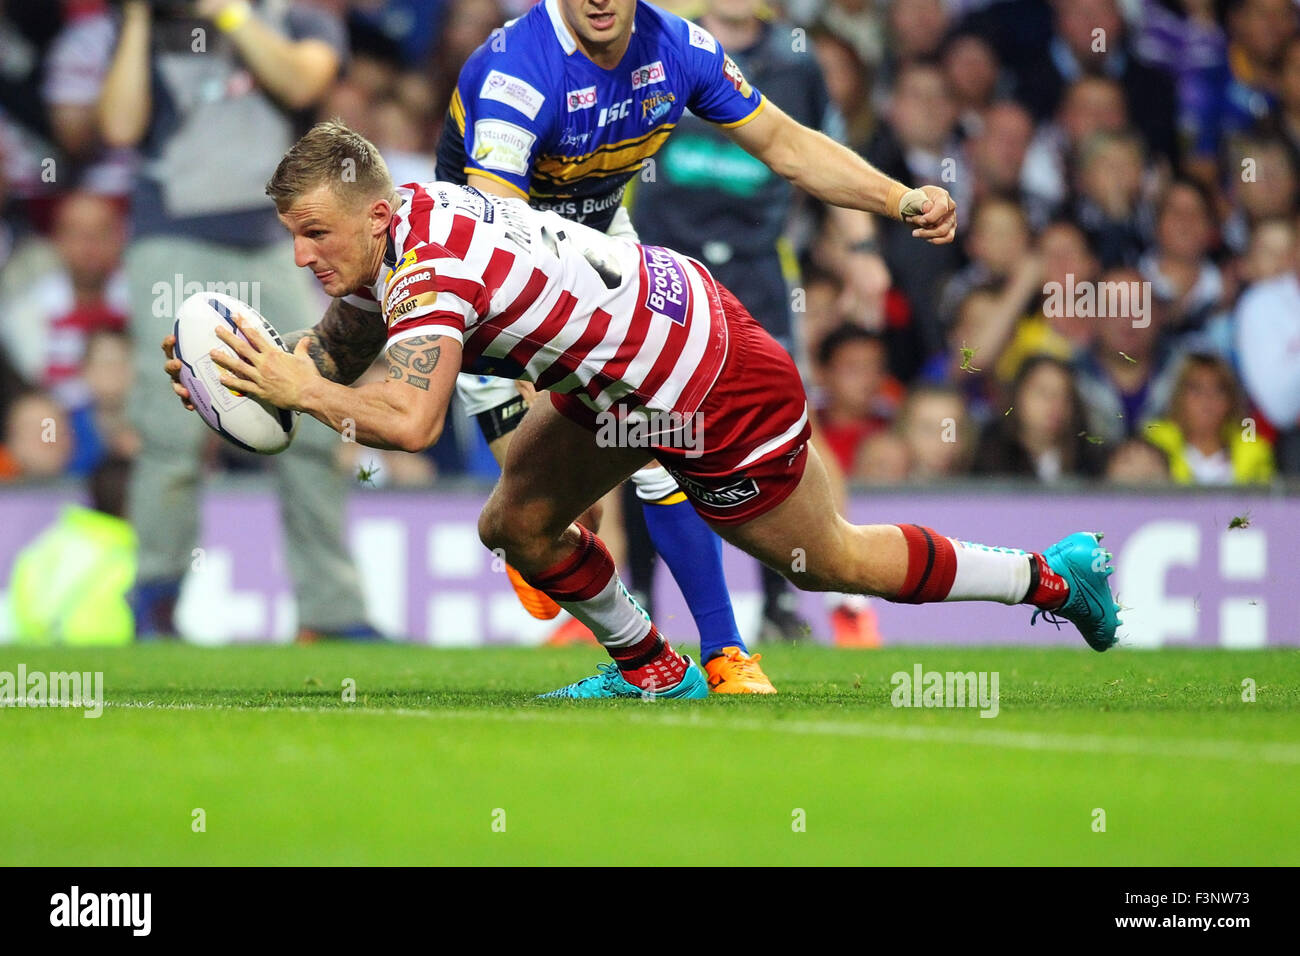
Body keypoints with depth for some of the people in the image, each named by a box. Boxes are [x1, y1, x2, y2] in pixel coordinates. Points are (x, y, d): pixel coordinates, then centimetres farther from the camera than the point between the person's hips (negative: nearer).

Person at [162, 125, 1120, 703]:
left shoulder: (432, 268, -31)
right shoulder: (385, 234, -2)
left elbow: (411, 420, -44)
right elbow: (329, 362, 7)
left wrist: (296, 390, -34)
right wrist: (246, 369, -10)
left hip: (716, 386, -9)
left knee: (826, 562, 10)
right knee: (518, 525, 9)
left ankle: (1055, 573, 25)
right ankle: (654, 672, 29)